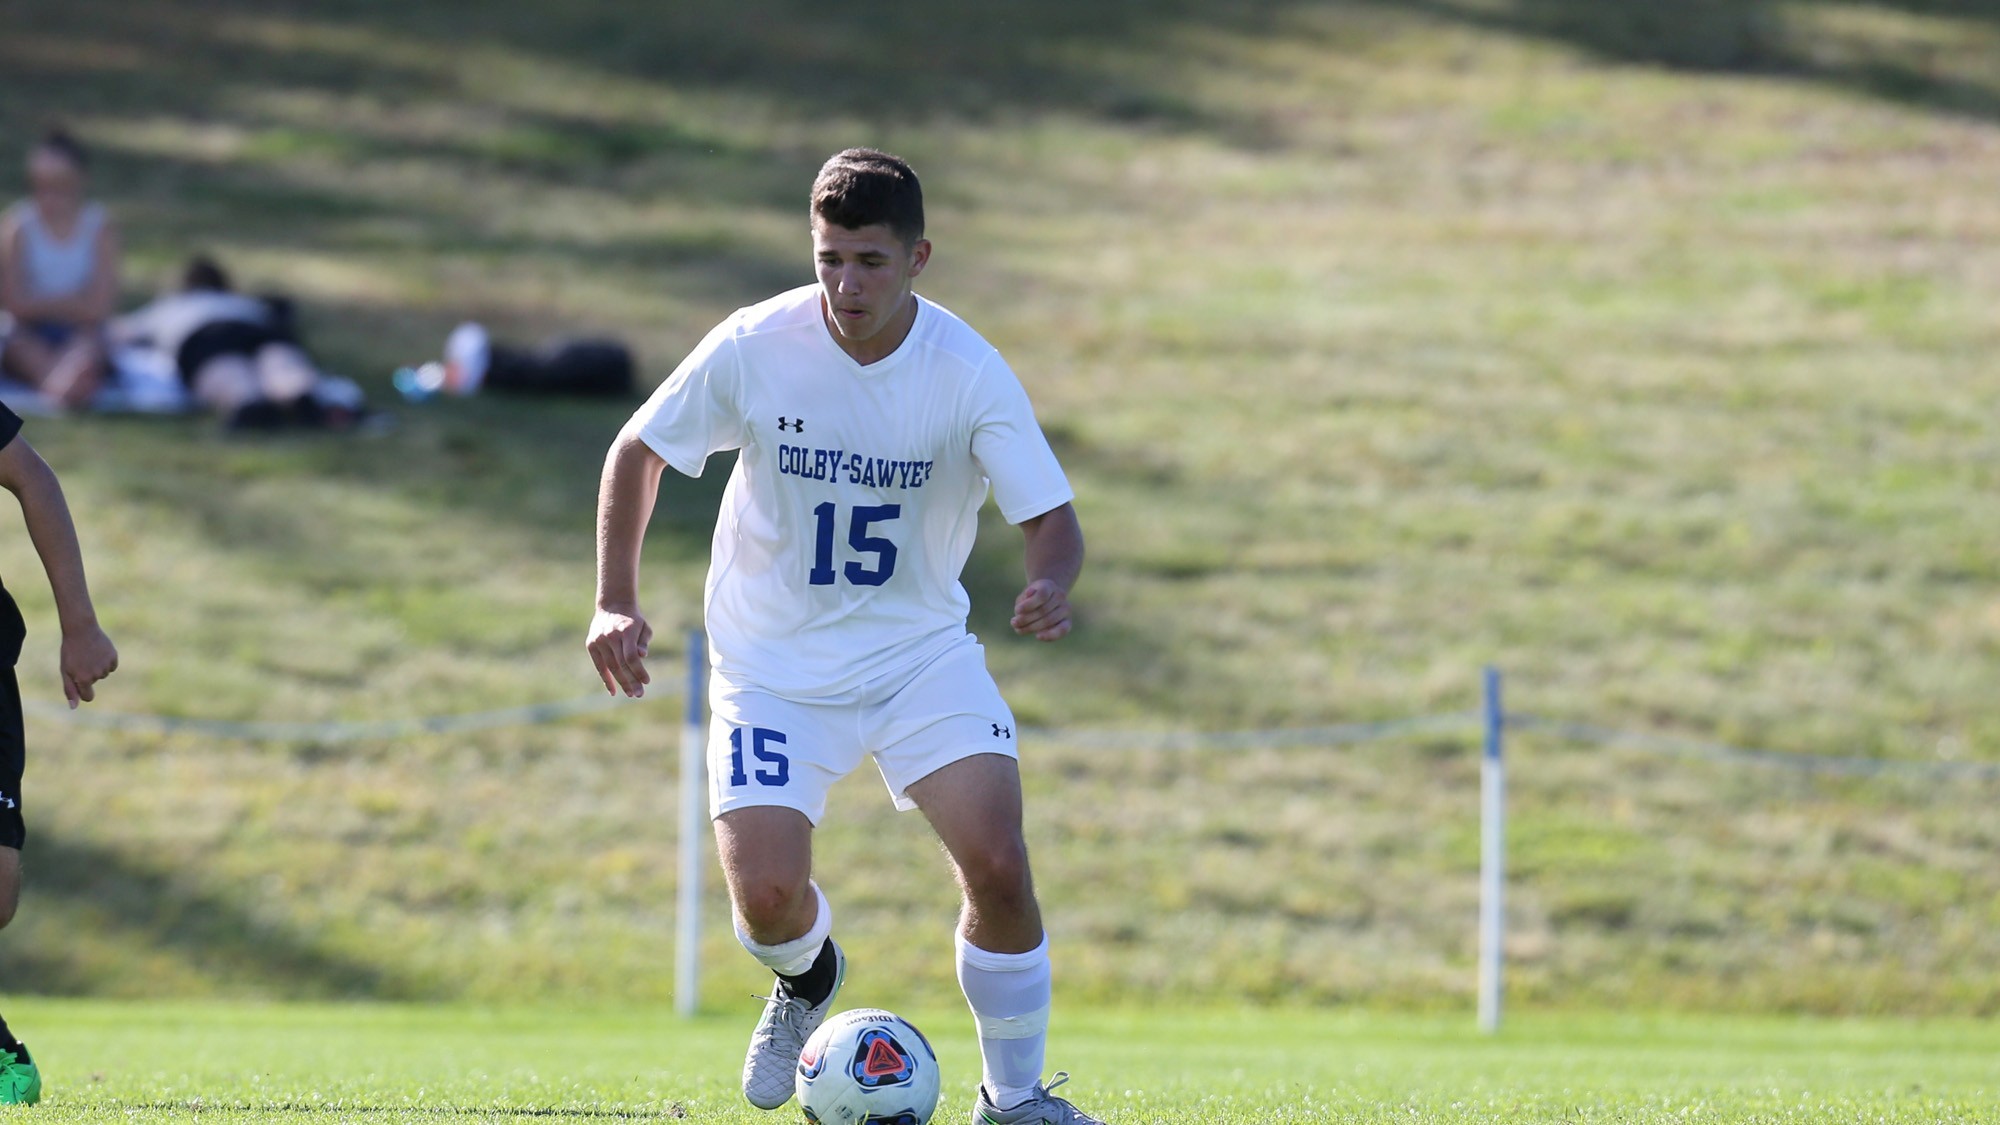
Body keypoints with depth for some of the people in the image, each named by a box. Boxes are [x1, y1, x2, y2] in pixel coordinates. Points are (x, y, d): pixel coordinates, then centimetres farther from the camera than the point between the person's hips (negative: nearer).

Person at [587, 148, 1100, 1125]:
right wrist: (615, 601, -10)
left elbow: (1050, 518, -16)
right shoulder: (755, 347, -15)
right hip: (774, 667, 0)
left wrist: (1049, 586, -40)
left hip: (924, 655, 0)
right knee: (768, 898, -14)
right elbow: (638, 449, -1)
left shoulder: (968, 372, -16)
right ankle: (806, 980, 25)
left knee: (997, 864, -17)